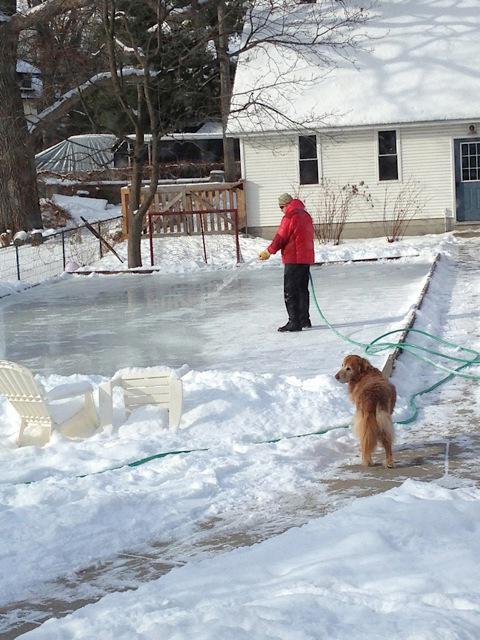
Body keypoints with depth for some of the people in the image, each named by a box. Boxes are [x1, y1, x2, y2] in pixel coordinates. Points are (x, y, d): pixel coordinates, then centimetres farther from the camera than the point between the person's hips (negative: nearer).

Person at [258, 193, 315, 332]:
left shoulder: (289, 217, -14)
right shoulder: (306, 216, 13)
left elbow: (280, 238, -11)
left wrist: (269, 251, 3)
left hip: (293, 260, -9)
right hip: (307, 258, 9)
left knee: (290, 292, -5)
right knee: (302, 290, 17)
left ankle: (294, 323, -7)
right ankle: (304, 319, 24)